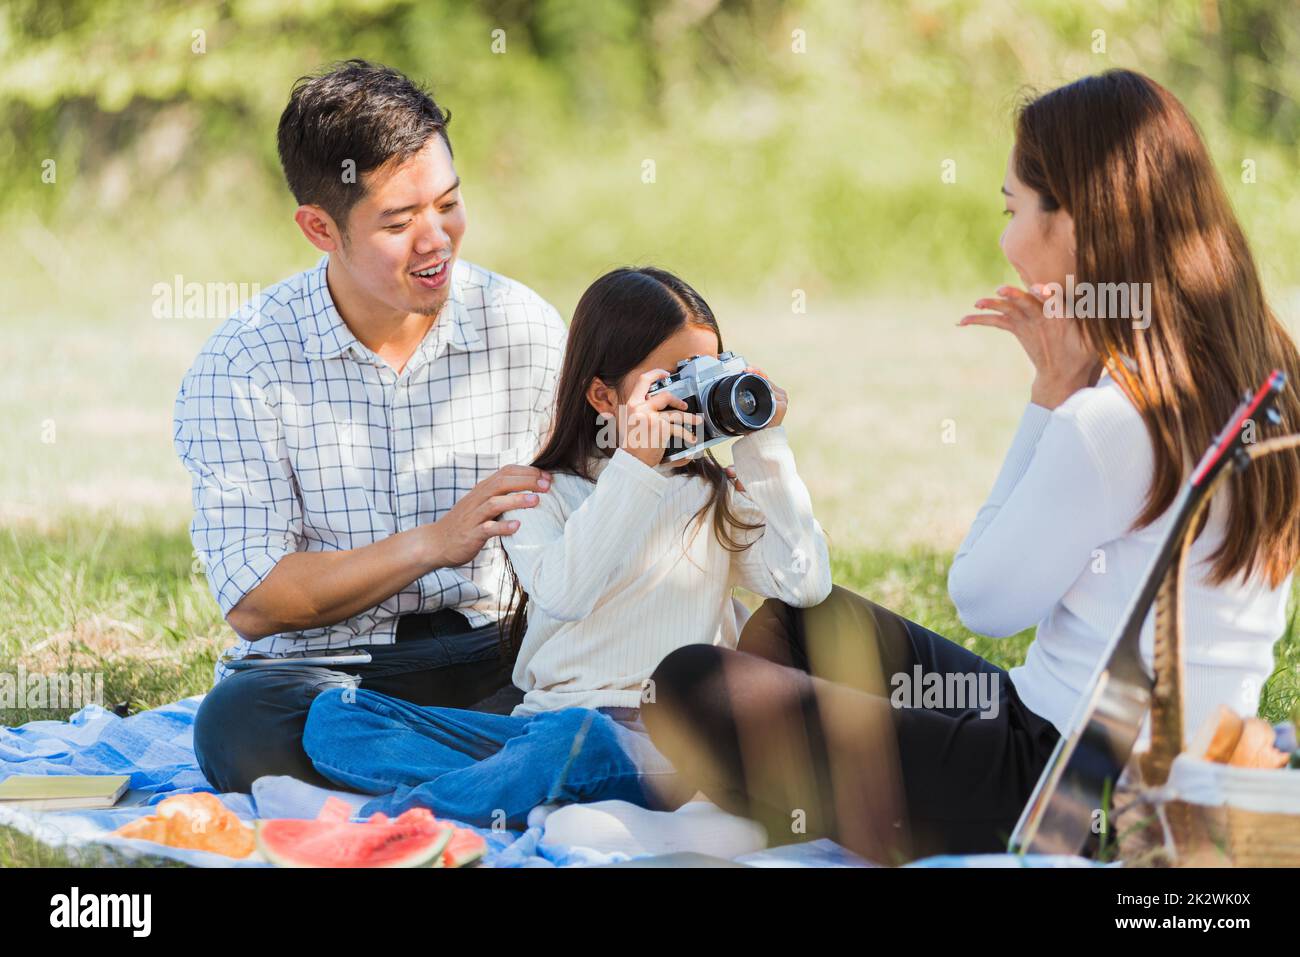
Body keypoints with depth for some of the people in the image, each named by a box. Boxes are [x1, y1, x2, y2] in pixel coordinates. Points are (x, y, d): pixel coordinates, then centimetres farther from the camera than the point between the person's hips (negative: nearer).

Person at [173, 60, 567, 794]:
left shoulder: (528, 330, 4)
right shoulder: (243, 366, -4)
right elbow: (254, 604, -9)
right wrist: (432, 544, -19)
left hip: (491, 656, 2)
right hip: (319, 668, -2)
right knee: (240, 723, -38)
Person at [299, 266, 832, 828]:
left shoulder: (718, 500, 17)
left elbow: (805, 585, -1)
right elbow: (563, 593, -10)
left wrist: (765, 448, 3)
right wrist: (634, 464, -14)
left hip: (664, 745, -2)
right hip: (545, 718, 2)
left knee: (576, 735, -39)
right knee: (332, 715, -17)